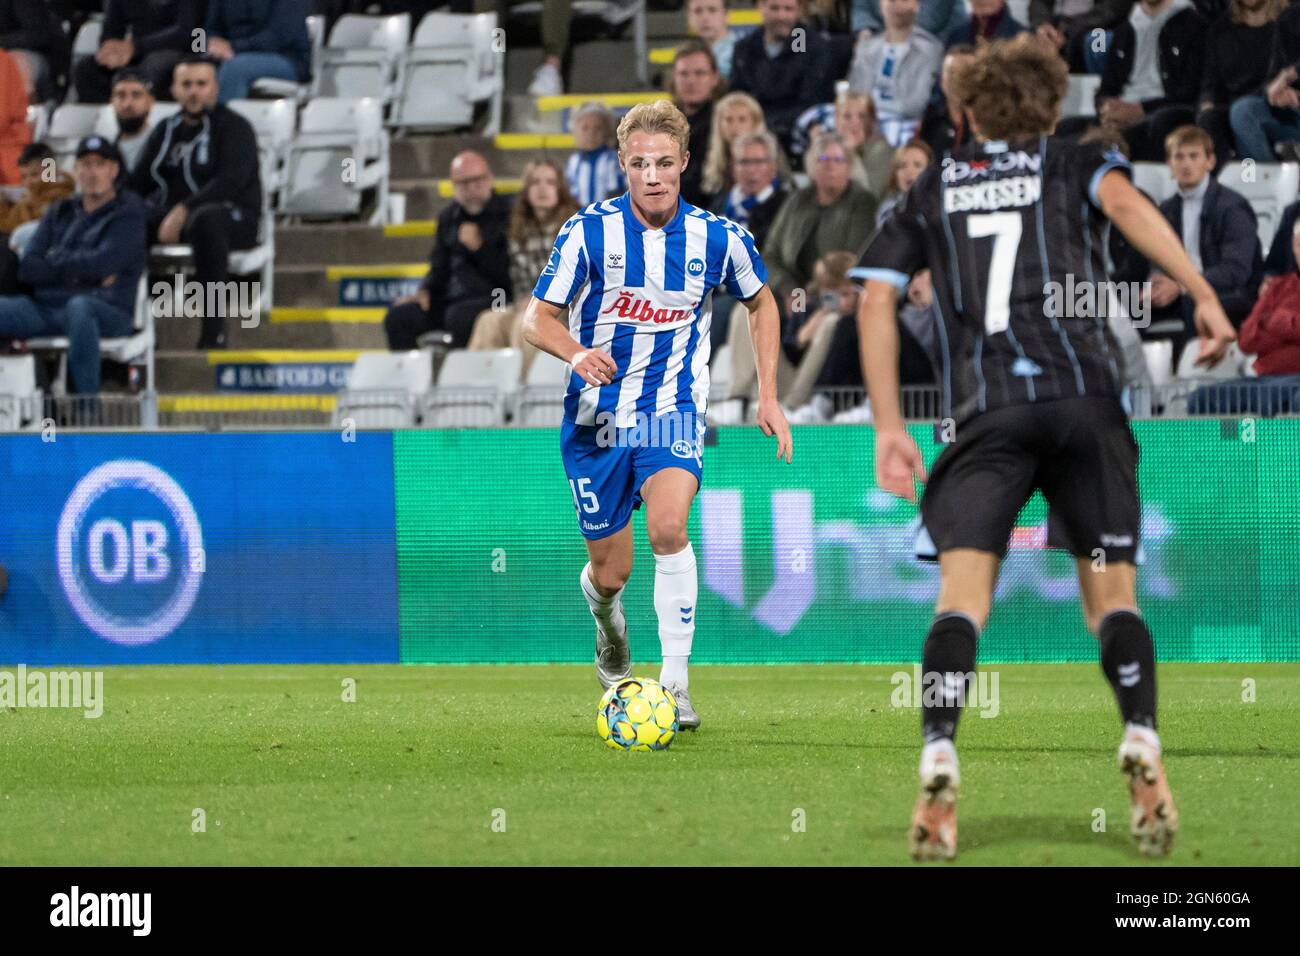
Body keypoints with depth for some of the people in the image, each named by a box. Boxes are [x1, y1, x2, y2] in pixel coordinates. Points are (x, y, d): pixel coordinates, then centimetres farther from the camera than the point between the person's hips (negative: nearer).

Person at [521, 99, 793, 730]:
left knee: (668, 526, -28)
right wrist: (578, 353, -26)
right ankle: (608, 621, 44)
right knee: (610, 571, 5)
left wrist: (768, 396, 8)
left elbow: (760, 303, 14)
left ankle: (675, 682, -23)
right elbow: (538, 318, -4)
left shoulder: (718, 239, -6)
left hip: (673, 413, 0)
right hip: (595, 418, 1)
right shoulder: (588, 232, -10)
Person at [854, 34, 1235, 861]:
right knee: (1111, 591, 5)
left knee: (963, 592, -6)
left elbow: (875, 297, 12)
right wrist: (1202, 293, -17)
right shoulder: (1075, 164, 18)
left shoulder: (933, 190, 23)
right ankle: (1143, 744, -17)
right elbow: (1124, 202, -6)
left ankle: (939, 764, -26)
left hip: (985, 411, 0)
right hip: (1086, 397, 0)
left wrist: (889, 427, 12)